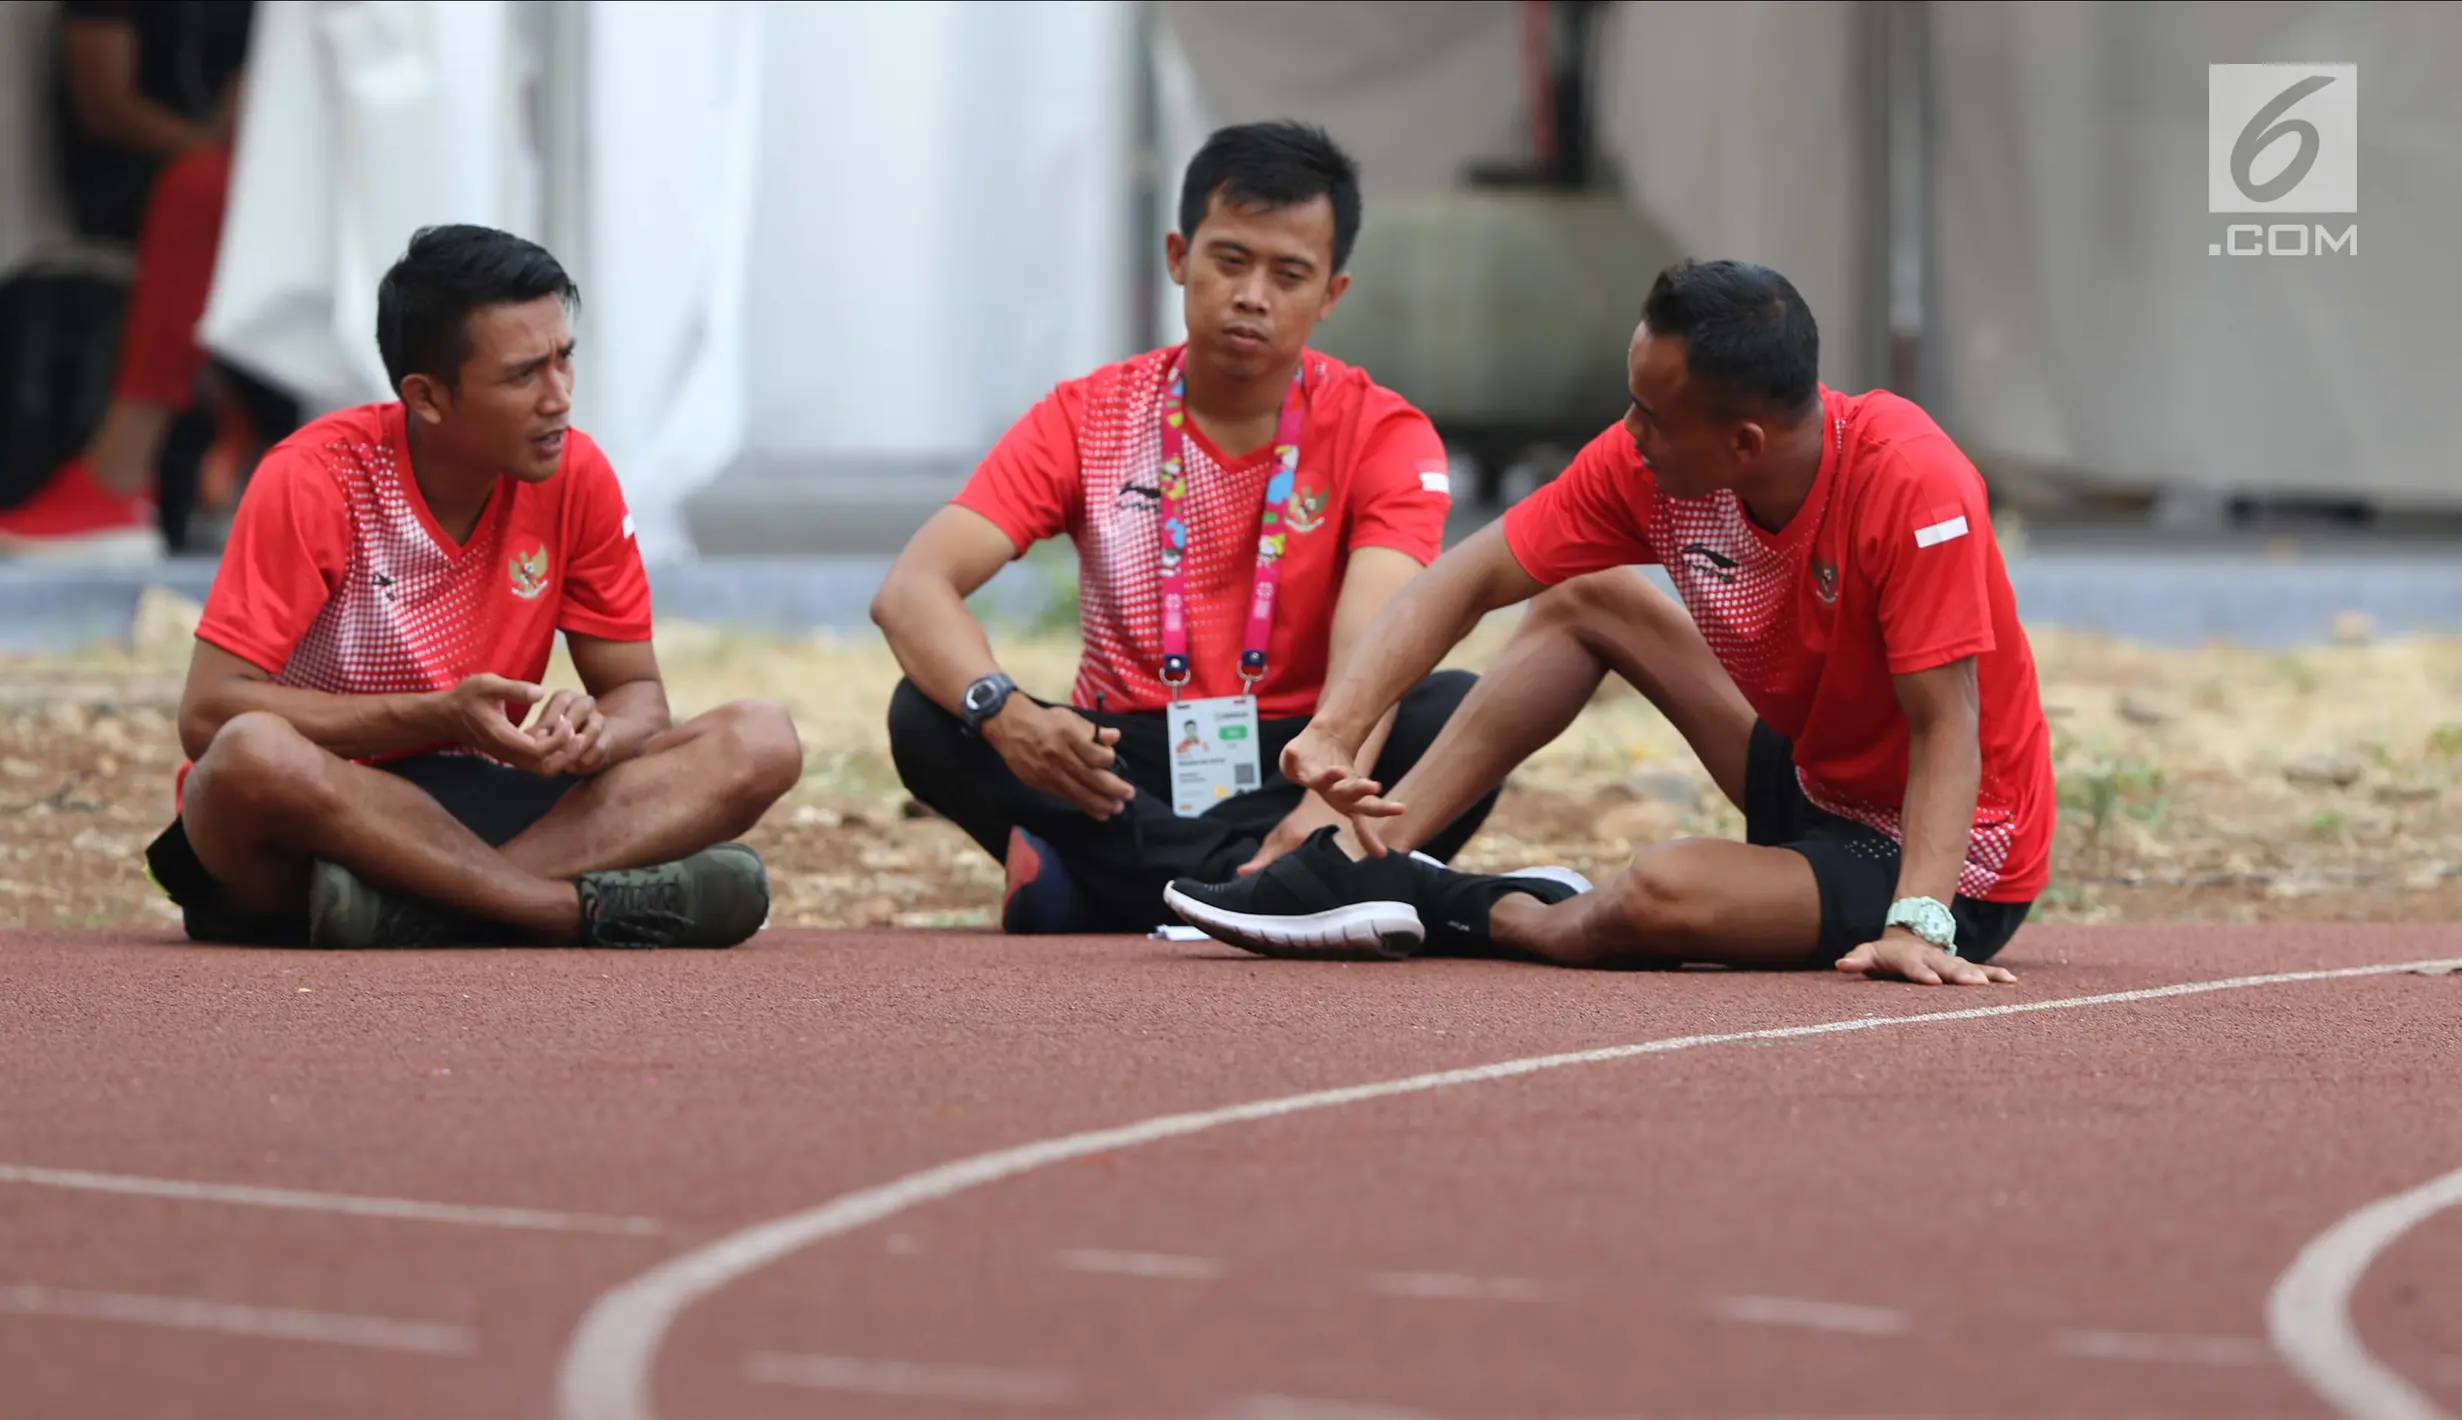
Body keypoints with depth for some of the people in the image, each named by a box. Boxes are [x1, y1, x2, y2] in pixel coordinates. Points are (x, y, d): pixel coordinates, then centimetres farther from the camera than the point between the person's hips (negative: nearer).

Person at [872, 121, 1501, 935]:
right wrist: (1002, 712, -35)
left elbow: (1372, 645, -21)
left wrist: (1330, 802, -44)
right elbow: (910, 590, -12)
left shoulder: (1380, 435, -4)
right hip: (1128, 776, 1)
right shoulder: (1089, 418, 1)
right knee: (925, 717, -25)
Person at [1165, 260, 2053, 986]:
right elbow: (1471, 579, -7)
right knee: (1587, 602, 6)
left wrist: (1915, 925, -41)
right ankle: (1371, 866, -1)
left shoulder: (1911, 484, -30)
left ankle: (1485, 919, -2)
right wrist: (1336, 730, -19)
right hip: (1811, 787, 7)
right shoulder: (1647, 461, -11)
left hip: (1950, 867, -7)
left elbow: (1946, 727, -29)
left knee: (1664, 891, -33)